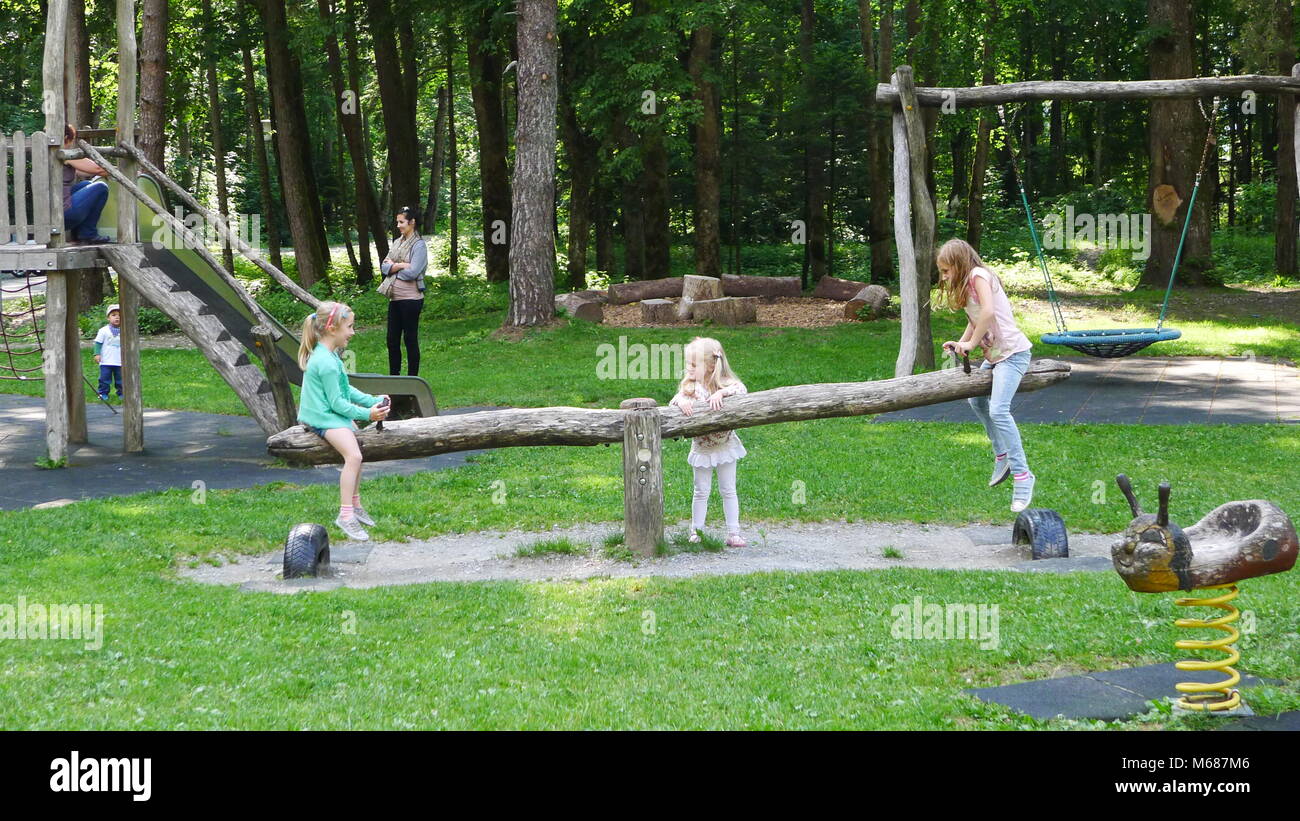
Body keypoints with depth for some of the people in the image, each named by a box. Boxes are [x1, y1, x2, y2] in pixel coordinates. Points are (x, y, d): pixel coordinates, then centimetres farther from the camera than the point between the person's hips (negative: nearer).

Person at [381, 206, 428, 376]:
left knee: (410, 339, 0)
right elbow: (384, 267, 5)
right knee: (392, 340, 10)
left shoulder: (419, 245, -8)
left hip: (411, 298, -7)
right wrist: (401, 265, -11)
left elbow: (412, 272, -18)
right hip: (395, 298, 7)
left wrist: (392, 266, -5)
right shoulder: (397, 243, 13)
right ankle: (394, 377, 19)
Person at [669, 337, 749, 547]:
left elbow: (741, 390, -27)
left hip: (725, 446, -1)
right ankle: (696, 531, 17)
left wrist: (721, 392, -40)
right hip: (701, 448, 1)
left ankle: (733, 533, 11)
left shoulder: (725, 383, -12)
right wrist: (682, 401, -39)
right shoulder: (690, 386, -6)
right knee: (701, 492, 7)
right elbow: (676, 398, -17)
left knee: (728, 491, 6)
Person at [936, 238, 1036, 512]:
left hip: (1012, 352, -11)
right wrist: (960, 343, -1)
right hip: (994, 354, 11)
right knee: (977, 402, 22)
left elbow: (988, 312, -26)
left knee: (998, 410, -21)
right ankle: (1002, 456, 34)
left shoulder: (978, 275, -14)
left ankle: (1021, 474, -18)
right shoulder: (967, 284, 16)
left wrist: (972, 343, -17)